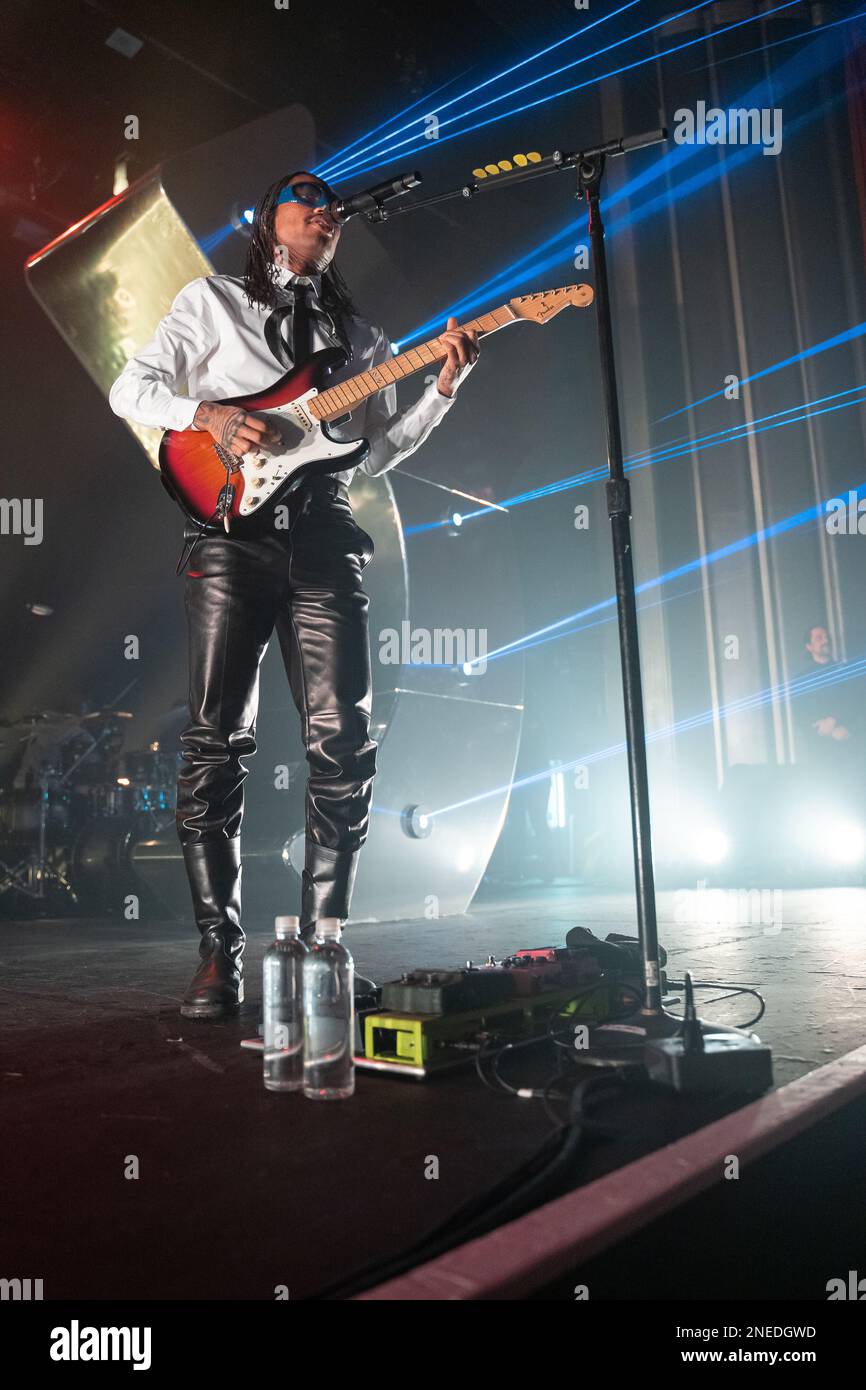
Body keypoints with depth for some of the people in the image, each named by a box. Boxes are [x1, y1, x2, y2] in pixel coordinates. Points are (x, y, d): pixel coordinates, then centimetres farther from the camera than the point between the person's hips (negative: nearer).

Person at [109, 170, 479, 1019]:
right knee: (217, 741, -7)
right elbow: (130, 389, 9)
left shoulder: (359, 336, 25)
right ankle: (219, 956, 1)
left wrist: (443, 387, 5)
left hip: (325, 535, 3)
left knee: (343, 742, -6)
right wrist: (208, 416, -9)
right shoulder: (212, 302, 17)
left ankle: (321, 942, 6)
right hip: (232, 529, -2)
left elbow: (376, 453, 16)